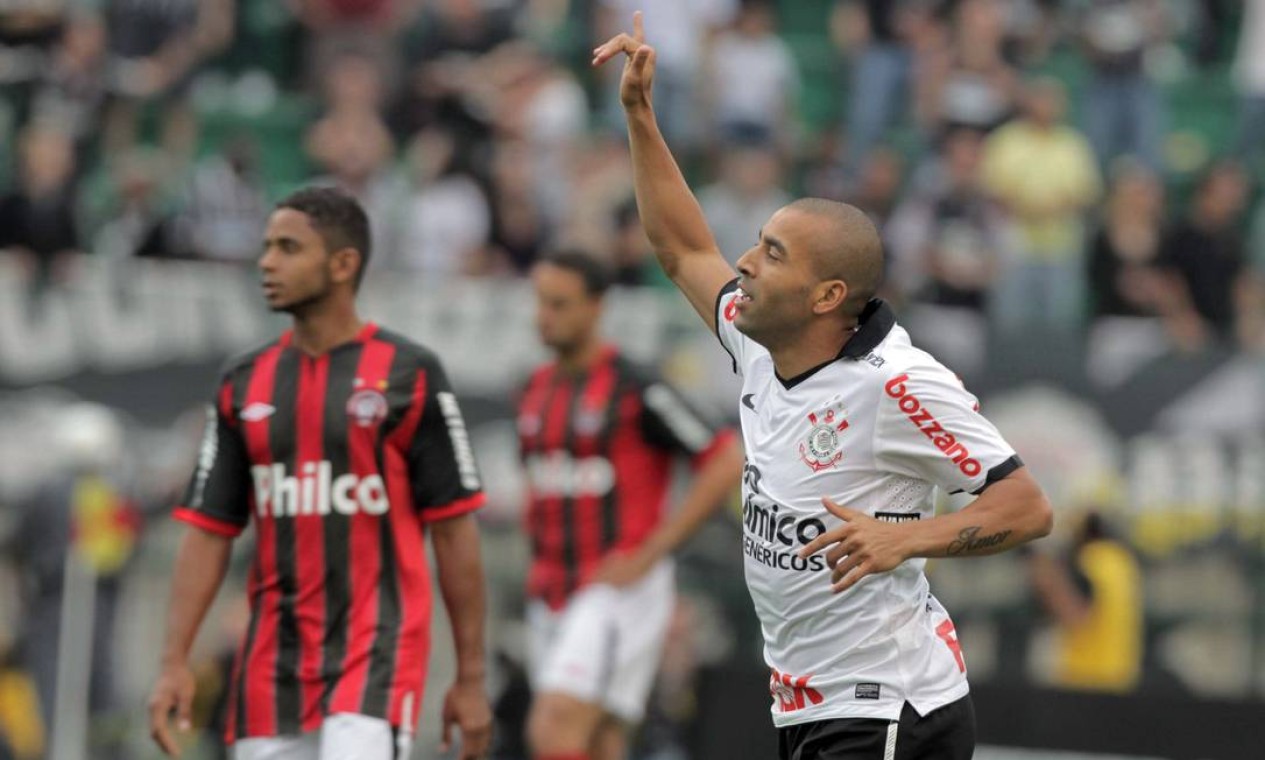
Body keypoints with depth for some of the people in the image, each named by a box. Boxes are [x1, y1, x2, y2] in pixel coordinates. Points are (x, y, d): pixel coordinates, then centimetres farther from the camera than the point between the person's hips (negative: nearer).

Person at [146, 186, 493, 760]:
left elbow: (454, 529, -2)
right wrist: (173, 663, 0)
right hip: (271, 665, 5)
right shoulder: (243, 383, 10)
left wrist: (471, 676, -4)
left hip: (377, 654, -5)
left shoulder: (408, 374, -3)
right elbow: (208, 532, 10)